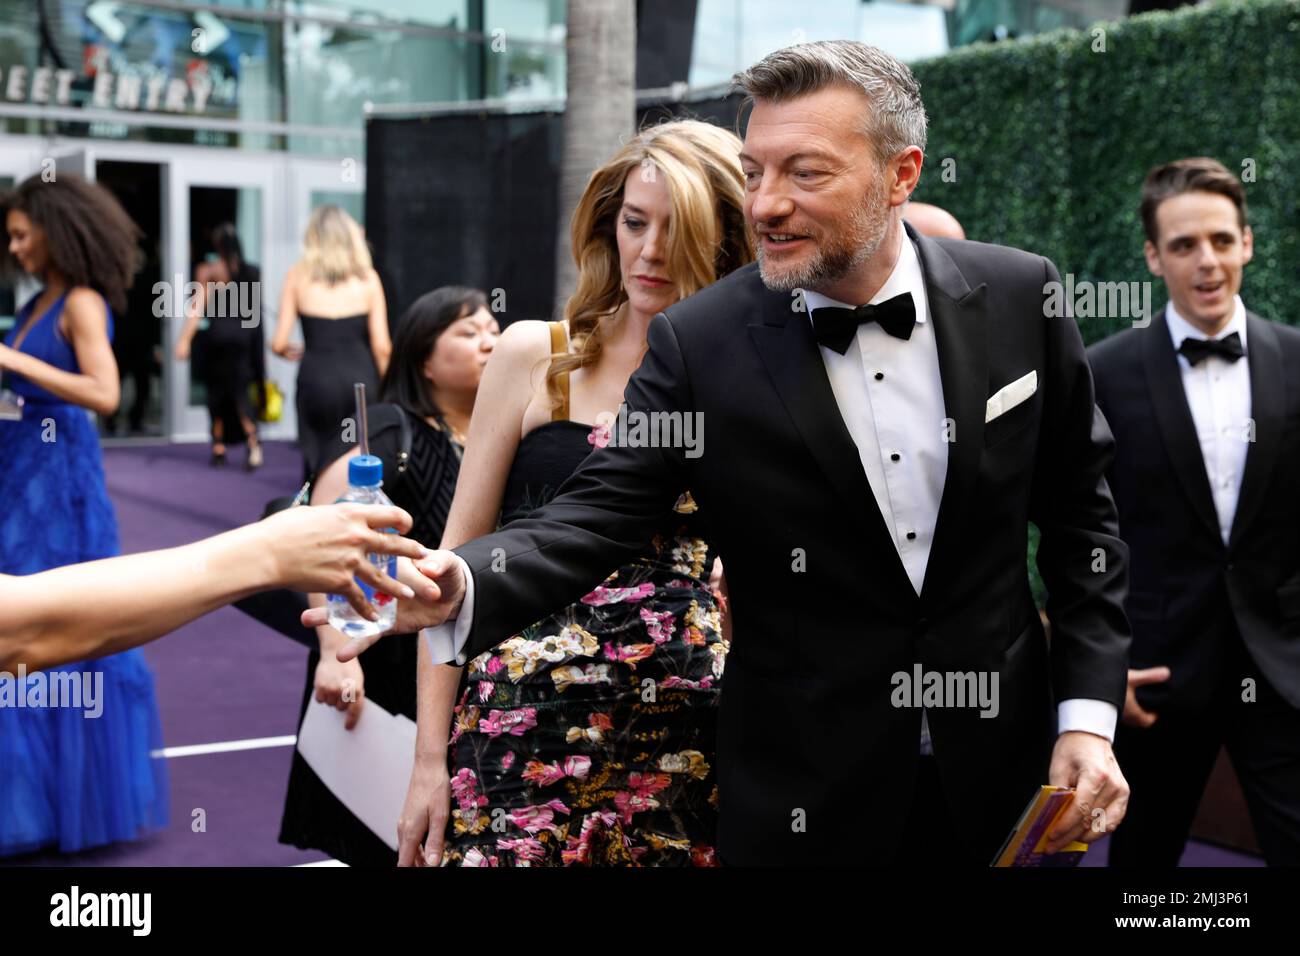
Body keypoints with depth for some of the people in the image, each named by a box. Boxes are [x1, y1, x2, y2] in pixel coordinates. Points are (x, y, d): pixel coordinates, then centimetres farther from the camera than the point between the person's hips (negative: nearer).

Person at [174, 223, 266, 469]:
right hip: (246, 335, 2)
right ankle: (253, 444, -14)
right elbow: (257, 308, 9)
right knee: (241, 390, 5)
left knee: (217, 390, 11)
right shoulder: (253, 271, 4)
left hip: (218, 335, -2)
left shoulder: (207, 271, -4)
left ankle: (219, 447, 15)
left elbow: (197, 307, -12)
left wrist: (184, 339, -15)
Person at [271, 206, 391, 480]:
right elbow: (381, 346, 0)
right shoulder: (368, 278, 4)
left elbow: (279, 343, 2)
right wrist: (385, 389, 12)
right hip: (361, 377, 0)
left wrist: (291, 351, 24)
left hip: (317, 378, 0)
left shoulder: (298, 275, 4)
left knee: (318, 464, 7)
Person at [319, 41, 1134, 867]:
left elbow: (1079, 512, 2)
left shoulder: (1020, 297, -6)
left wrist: (1088, 717, -4)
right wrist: (458, 587, -32)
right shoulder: (698, 342, -10)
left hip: (1004, 771, 2)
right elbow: (598, 515, -12)